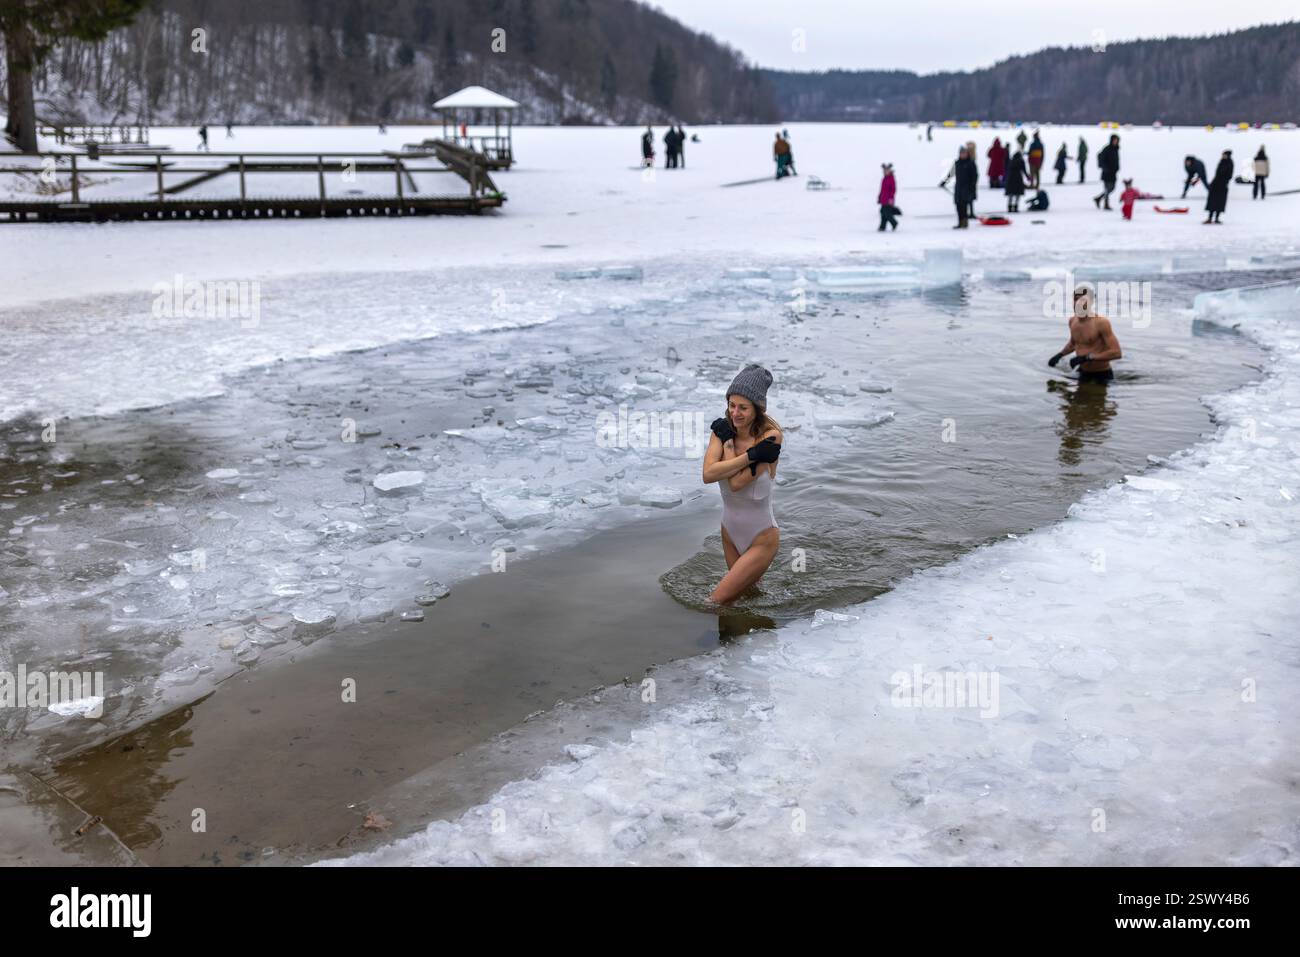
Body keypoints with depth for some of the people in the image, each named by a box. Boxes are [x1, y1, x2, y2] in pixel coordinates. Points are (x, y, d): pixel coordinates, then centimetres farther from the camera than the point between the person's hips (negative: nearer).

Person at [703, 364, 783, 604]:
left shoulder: (769, 438, -22)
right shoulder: (723, 430, -7)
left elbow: (737, 483, -29)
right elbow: (708, 475, -23)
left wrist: (728, 442, -19)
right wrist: (750, 455, -28)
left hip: (761, 538, -6)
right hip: (730, 532, 6)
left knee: (715, 602, -8)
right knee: (748, 592, 25)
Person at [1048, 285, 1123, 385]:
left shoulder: (1101, 323, -22)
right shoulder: (1072, 321, 1)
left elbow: (1117, 353, -27)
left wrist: (1087, 357, -32)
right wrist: (1060, 355, 6)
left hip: (1102, 376, -6)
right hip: (1083, 374, 6)